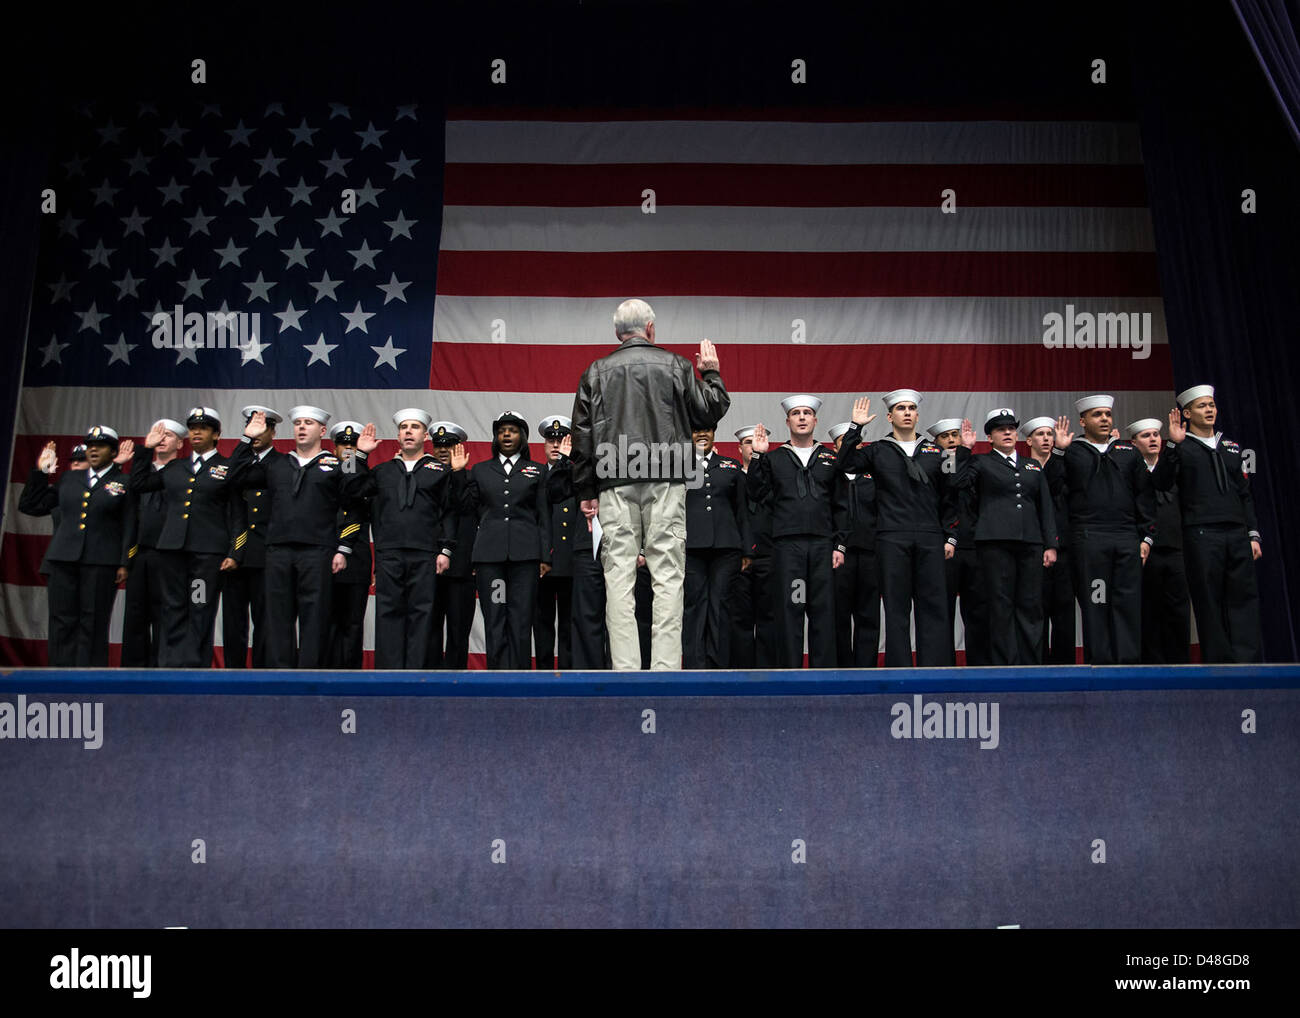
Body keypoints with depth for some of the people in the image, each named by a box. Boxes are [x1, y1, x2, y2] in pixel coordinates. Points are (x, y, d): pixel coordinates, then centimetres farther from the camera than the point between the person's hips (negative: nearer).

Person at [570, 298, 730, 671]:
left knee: (619, 575, 1)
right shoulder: (675, 365, 7)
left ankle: (625, 669, -1)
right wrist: (711, 373, 27)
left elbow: (582, 435, 8)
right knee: (668, 575, 0)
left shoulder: (597, 372, 10)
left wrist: (586, 491, 12)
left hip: (615, 484, 1)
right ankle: (666, 668, -4)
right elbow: (710, 412, 10)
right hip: (665, 480, -1)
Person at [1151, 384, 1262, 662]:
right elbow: (1161, 484, -10)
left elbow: (1245, 494, 19)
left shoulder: (1232, 447, 19)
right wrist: (1173, 444, -18)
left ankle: (1247, 663, 1)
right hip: (1201, 535, -4)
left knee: (1244, 598, -1)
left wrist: (1253, 535, 12)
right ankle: (1219, 663, 4)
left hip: (1237, 534, 4)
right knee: (1209, 601, -2)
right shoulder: (1180, 447, 5)